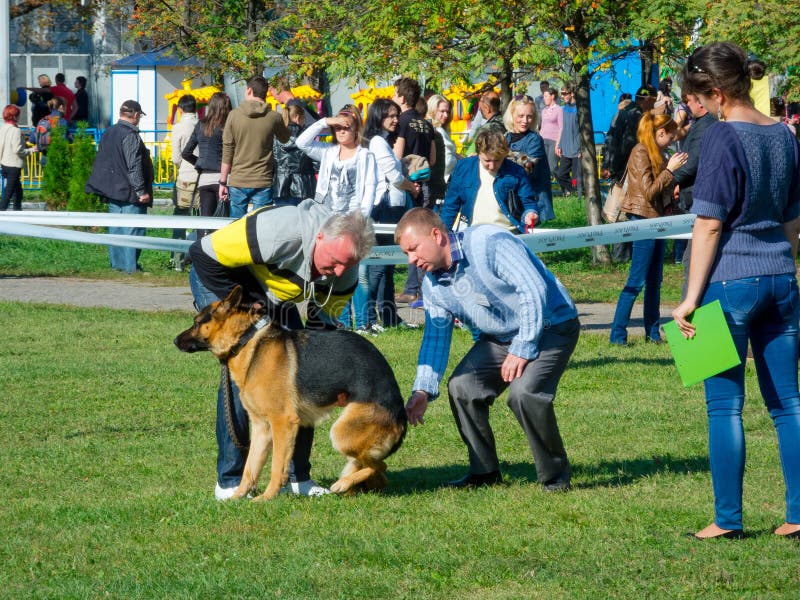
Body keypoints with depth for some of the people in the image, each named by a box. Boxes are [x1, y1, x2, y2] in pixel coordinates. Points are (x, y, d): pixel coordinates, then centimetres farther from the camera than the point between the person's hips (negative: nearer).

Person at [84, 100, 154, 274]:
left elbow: (100, 161, 18)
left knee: (115, 228, 12)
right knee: (132, 229, -5)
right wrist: (141, 191, -15)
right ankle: (130, 266, -6)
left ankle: (117, 263, 15)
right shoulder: (130, 135, -15)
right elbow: (134, 166, -19)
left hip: (111, 190, 8)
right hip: (129, 192, -8)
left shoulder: (107, 133, 12)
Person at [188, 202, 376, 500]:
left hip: (274, 297, 7)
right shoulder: (281, 233, -39)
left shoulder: (345, 272, -17)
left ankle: (296, 477, 9)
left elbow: (323, 320, -3)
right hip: (217, 278, -7)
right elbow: (203, 254, -31)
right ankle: (229, 483, -11)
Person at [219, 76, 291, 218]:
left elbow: (227, 151, -1)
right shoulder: (274, 117, -4)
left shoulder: (234, 115, -4)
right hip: (263, 182, 0)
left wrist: (223, 182, 5)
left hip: (237, 181, 0)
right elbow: (285, 138, 16)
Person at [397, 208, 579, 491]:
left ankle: (555, 475, -12)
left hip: (550, 326, -8)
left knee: (524, 392, -29)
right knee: (461, 387, -8)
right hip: (499, 337, 8)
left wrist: (522, 350, -27)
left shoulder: (489, 243, -24)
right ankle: (484, 471, 7)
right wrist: (423, 390, -7)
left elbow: (534, 289, -28)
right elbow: (435, 336, 6)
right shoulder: (433, 284, 1)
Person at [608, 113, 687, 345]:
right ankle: (618, 333, -6)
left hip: (657, 218, 9)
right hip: (643, 217, -9)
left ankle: (653, 332, 18)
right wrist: (669, 170, -15)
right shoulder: (640, 153, -14)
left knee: (655, 280, 12)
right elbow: (649, 191, -19)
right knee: (637, 280, -9)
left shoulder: (657, 153, 13)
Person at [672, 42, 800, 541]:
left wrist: (691, 298, -11)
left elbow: (709, 225, -14)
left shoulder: (723, 138, -12)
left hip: (729, 280, -6)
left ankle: (728, 520, 2)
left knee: (725, 404, 0)